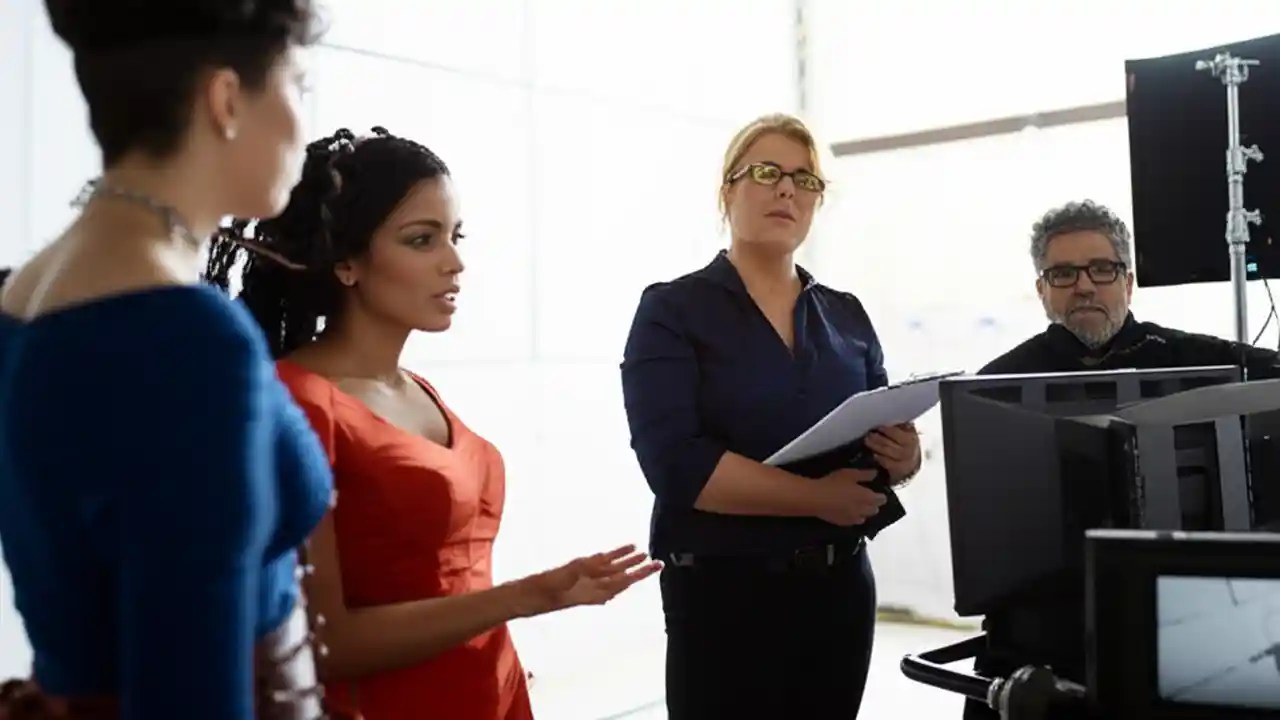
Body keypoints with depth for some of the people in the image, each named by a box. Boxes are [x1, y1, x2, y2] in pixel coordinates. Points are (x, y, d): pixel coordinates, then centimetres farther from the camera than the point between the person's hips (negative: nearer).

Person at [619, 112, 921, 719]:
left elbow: (889, 439, 10)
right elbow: (676, 463, -17)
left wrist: (904, 458, -13)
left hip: (842, 584, 5)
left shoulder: (847, 315, 10)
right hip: (724, 590, -5)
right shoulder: (673, 310, -5)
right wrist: (815, 496, -21)